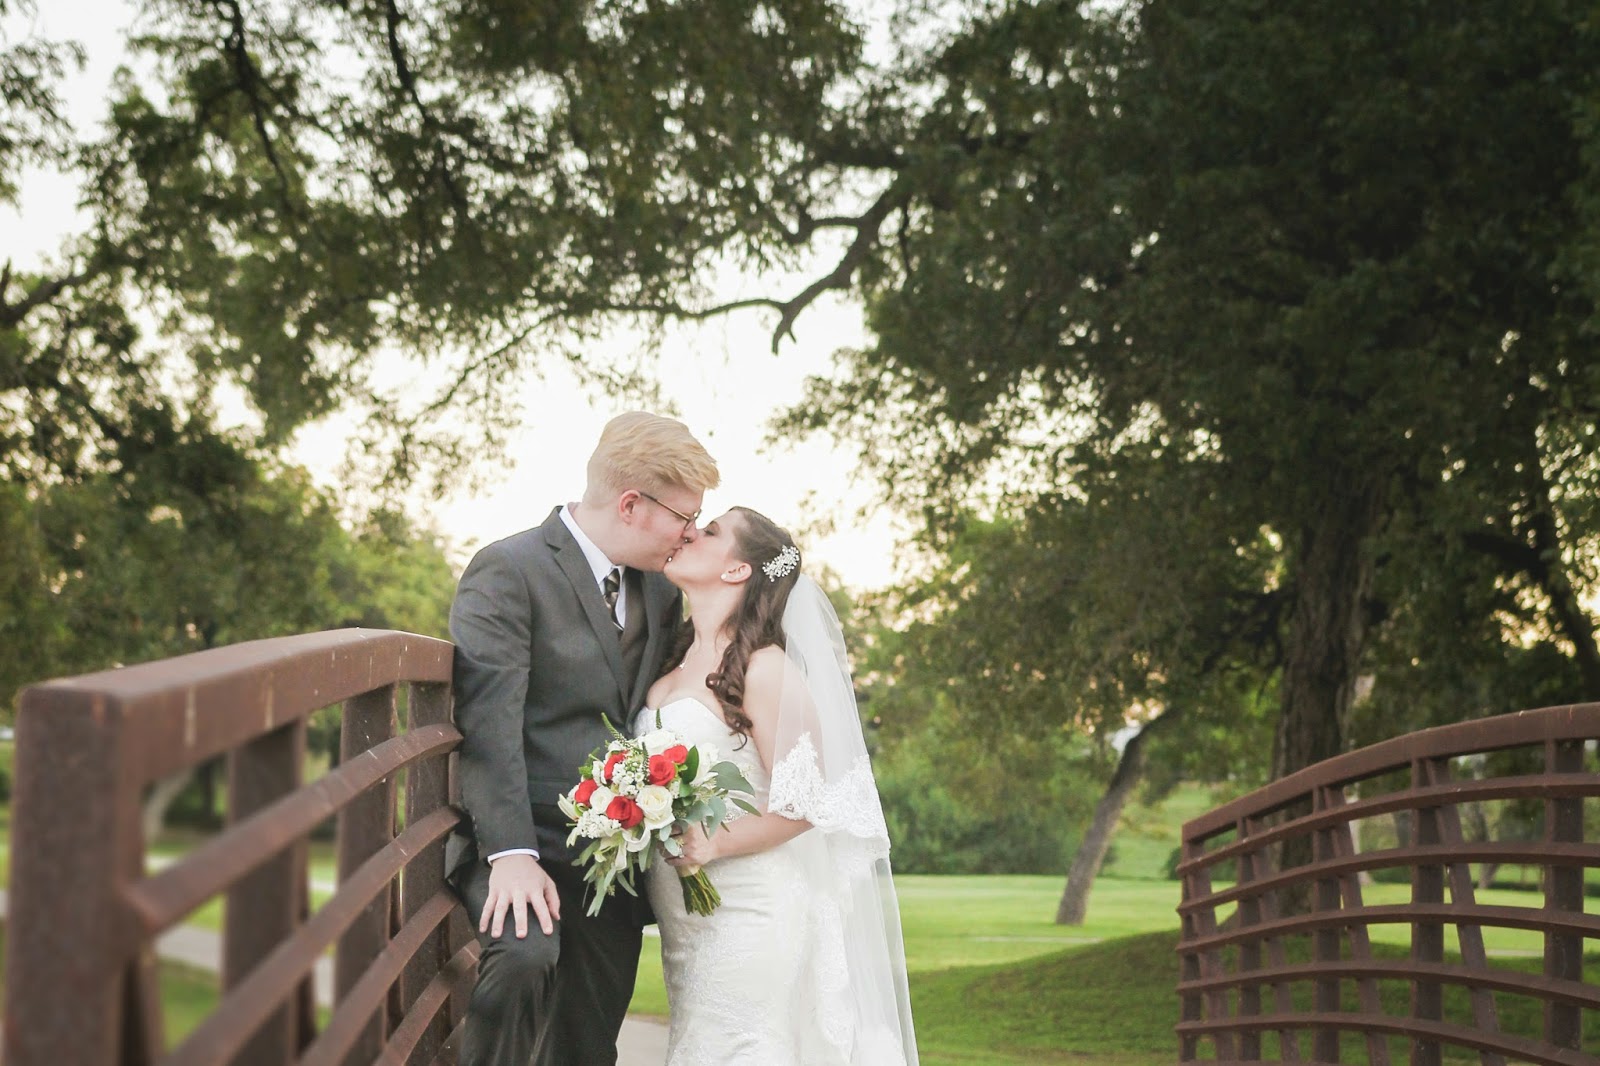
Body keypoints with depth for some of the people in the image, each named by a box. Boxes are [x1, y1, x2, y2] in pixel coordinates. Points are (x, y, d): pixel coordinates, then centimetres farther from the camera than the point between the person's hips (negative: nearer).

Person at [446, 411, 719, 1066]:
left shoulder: (659, 590, 14)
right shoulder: (508, 570, -10)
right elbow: (488, 721, -18)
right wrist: (511, 853, -26)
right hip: (520, 846, -7)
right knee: (526, 958, -34)